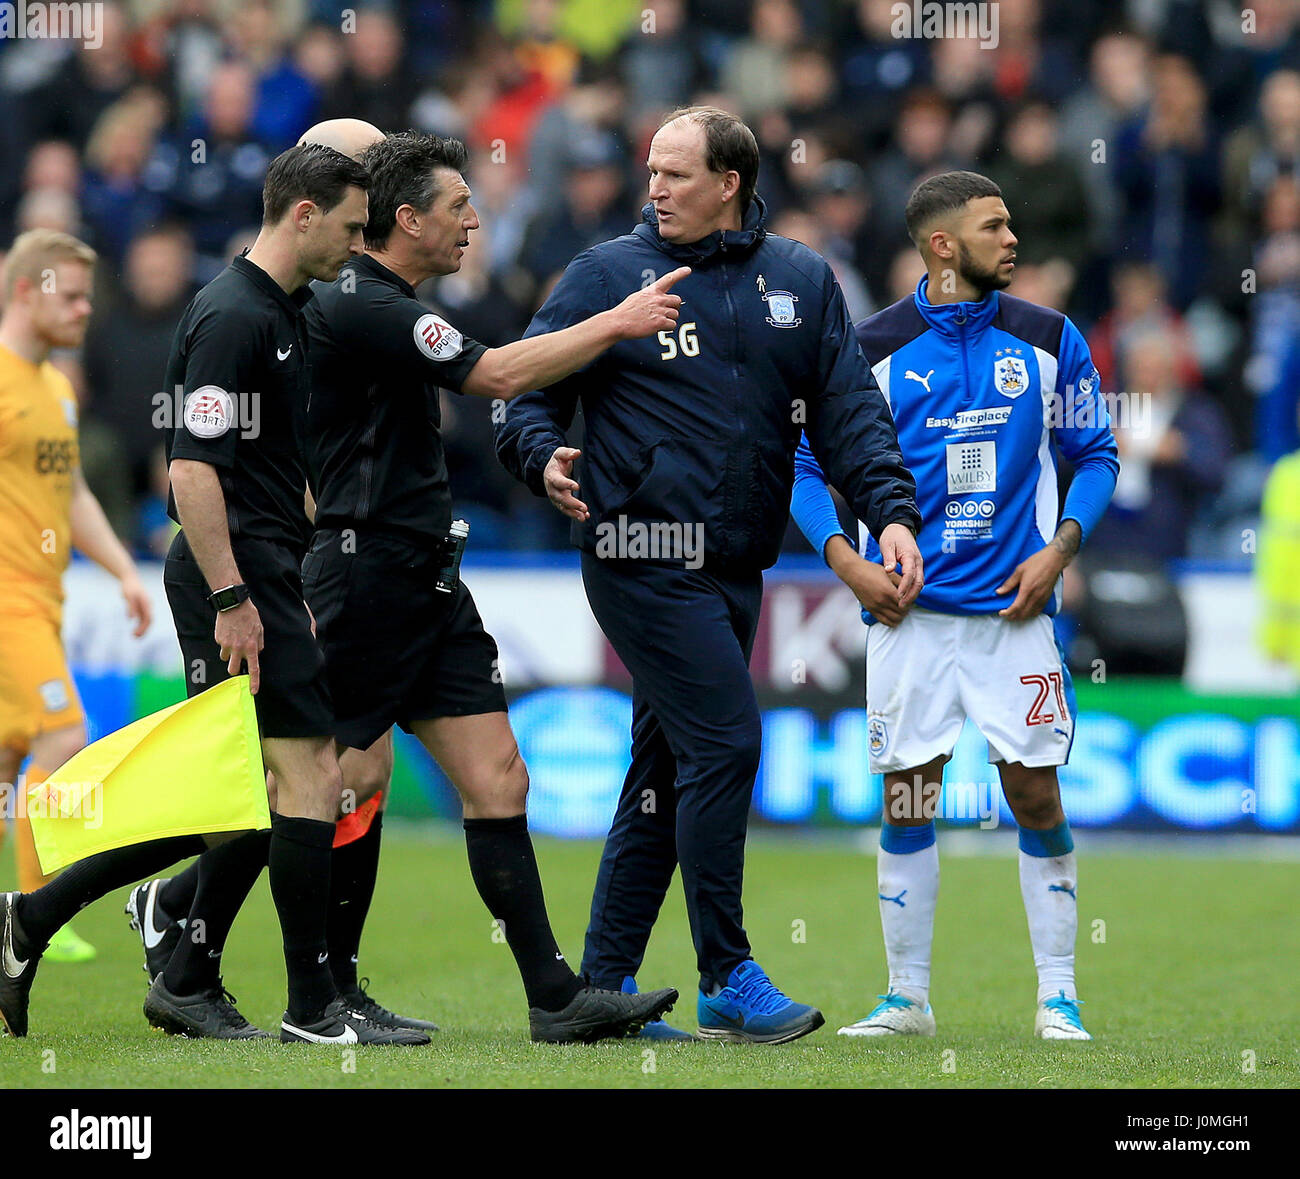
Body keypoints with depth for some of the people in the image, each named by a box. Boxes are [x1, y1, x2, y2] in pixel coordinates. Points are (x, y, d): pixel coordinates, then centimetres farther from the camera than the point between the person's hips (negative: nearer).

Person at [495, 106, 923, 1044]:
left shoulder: (801, 281, 10)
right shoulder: (608, 274, 0)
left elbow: (848, 406, 8)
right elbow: (529, 387, 2)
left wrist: (891, 511, -5)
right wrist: (545, 458, -19)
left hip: (737, 569, 5)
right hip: (643, 556, -5)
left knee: (668, 770, 9)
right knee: (724, 742, -15)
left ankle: (605, 984, 17)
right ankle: (728, 979, -8)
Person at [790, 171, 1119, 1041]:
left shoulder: (1048, 339, 3)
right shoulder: (871, 348, -1)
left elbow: (1096, 454, 11)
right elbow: (809, 465, 6)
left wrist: (1060, 547, -4)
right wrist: (846, 559, -7)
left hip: (1015, 607, 0)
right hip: (910, 608, 0)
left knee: (1036, 794, -1)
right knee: (906, 798, 1)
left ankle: (1059, 995, 8)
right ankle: (908, 996, 10)